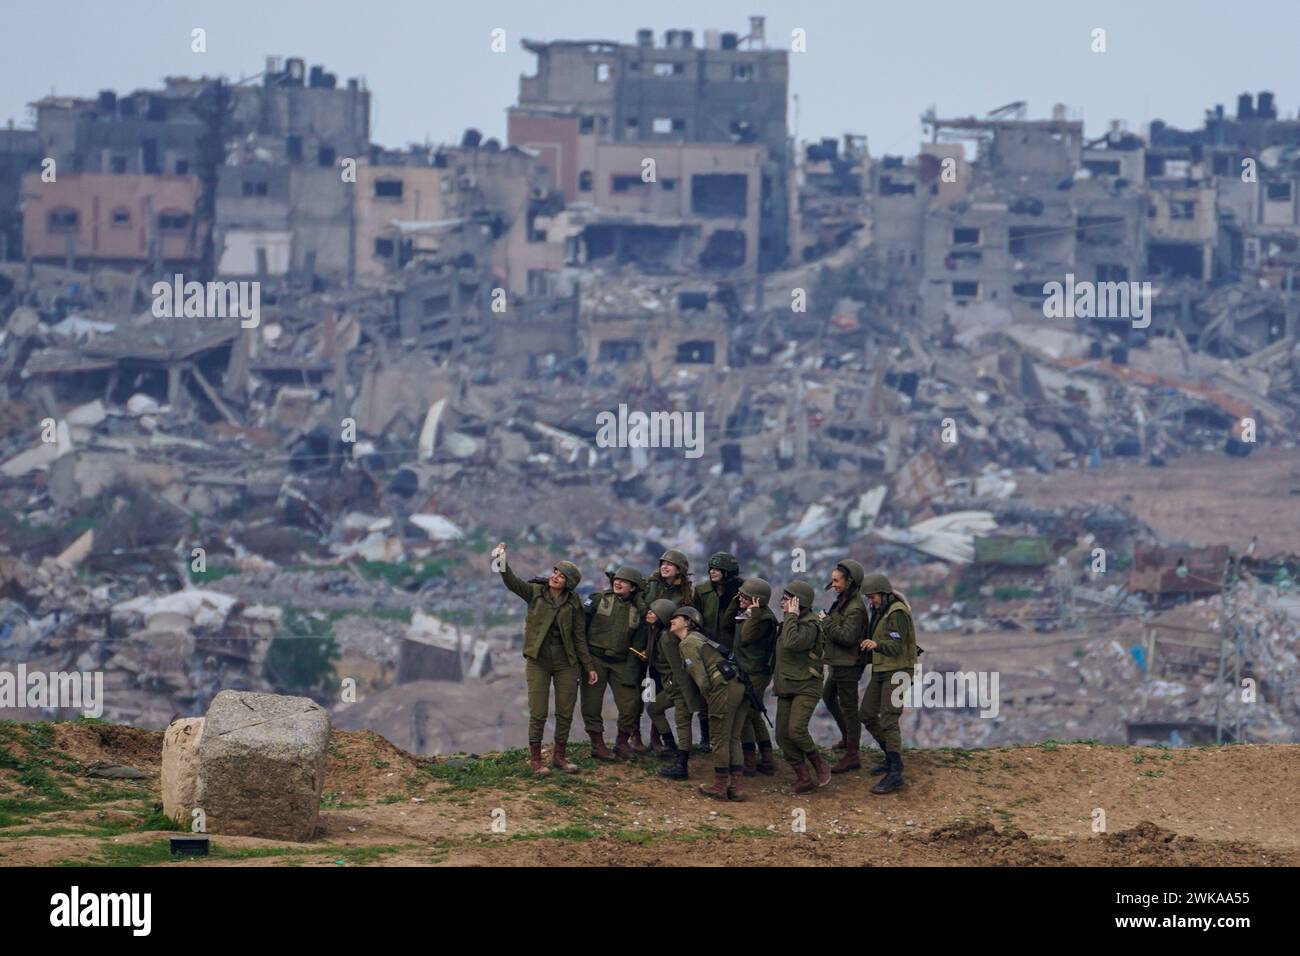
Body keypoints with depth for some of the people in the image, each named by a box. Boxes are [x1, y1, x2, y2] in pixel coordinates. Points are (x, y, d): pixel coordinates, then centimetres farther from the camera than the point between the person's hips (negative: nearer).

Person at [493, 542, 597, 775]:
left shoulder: (573, 603, 3)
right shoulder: (535, 592, 0)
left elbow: (579, 637, 7)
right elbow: (512, 582, -18)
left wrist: (588, 667, 5)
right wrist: (502, 563, -37)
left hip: (565, 662, 2)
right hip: (538, 661, -2)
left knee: (566, 711, 4)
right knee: (538, 712, -4)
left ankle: (559, 756, 18)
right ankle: (535, 758, 6)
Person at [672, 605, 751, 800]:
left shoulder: (688, 643, -1)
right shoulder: (698, 638, 28)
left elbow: (699, 675, -9)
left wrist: (707, 696, -2)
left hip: (724, 687, -9)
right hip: (740, 686, 9)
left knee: (719, 740, 1)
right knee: (733, 739, 13)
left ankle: (720, 787, 8)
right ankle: (736, 787, 13)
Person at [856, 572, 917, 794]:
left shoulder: (898, 614, -18)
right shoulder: (880, 612, 11)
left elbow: (895, 648, -27)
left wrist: (876, 645, -43)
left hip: (898, 671, -10)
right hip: (881, 670, 10)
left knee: (888, 721, -16)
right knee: (867, 715, 12)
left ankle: (895, 774, -18)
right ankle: (891, 757, 27)